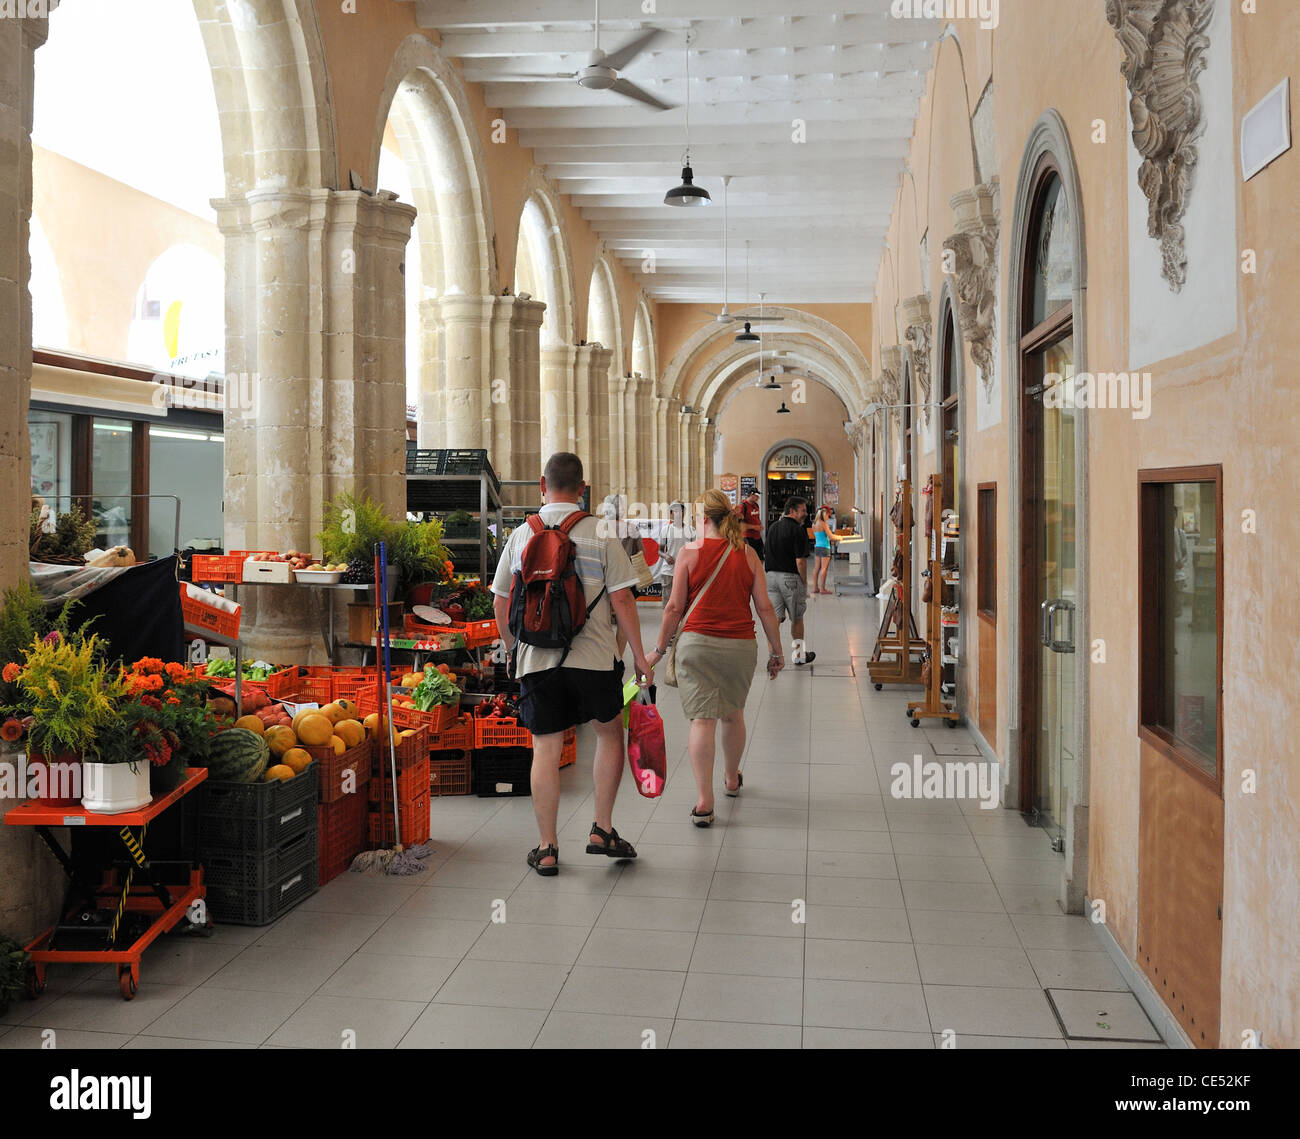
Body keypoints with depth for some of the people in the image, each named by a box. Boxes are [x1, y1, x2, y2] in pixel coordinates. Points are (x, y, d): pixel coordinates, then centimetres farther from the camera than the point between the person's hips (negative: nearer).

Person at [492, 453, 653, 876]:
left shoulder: (520, 536, 6)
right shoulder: (600, 534, -3)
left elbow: (501, 606, 11)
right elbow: (622, 600, -5)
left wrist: (514, 650, 25)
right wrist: (638, 653, 4)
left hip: (535, 661, 2)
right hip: (591, 658, -2)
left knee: (546, 749, 7)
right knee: (610, 731, 18)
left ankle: (547, 848, 11)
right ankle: (603, 830, 17)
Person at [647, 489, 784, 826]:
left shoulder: (690, 552, -4)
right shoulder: (748, 554, 3)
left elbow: (674, 608, -4)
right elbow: (764, 608, 2)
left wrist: (659, 648, 6)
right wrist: (777, 650, 11)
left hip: (697, 643, -3)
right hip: (740, 645, 3)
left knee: (702, 719, -4)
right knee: (733, 714, 21)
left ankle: (704, 803, -9)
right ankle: (732, 779, 42)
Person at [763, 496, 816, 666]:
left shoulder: (772, 527, 11)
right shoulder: (798, 530, -12)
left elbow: (766, 554, 16)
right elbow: (800, 560, -15)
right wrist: (804, 582, -8)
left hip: (771, 575, 5)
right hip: (791, 577, -5)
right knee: (797, 618, 11)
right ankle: (799, 655, 25)